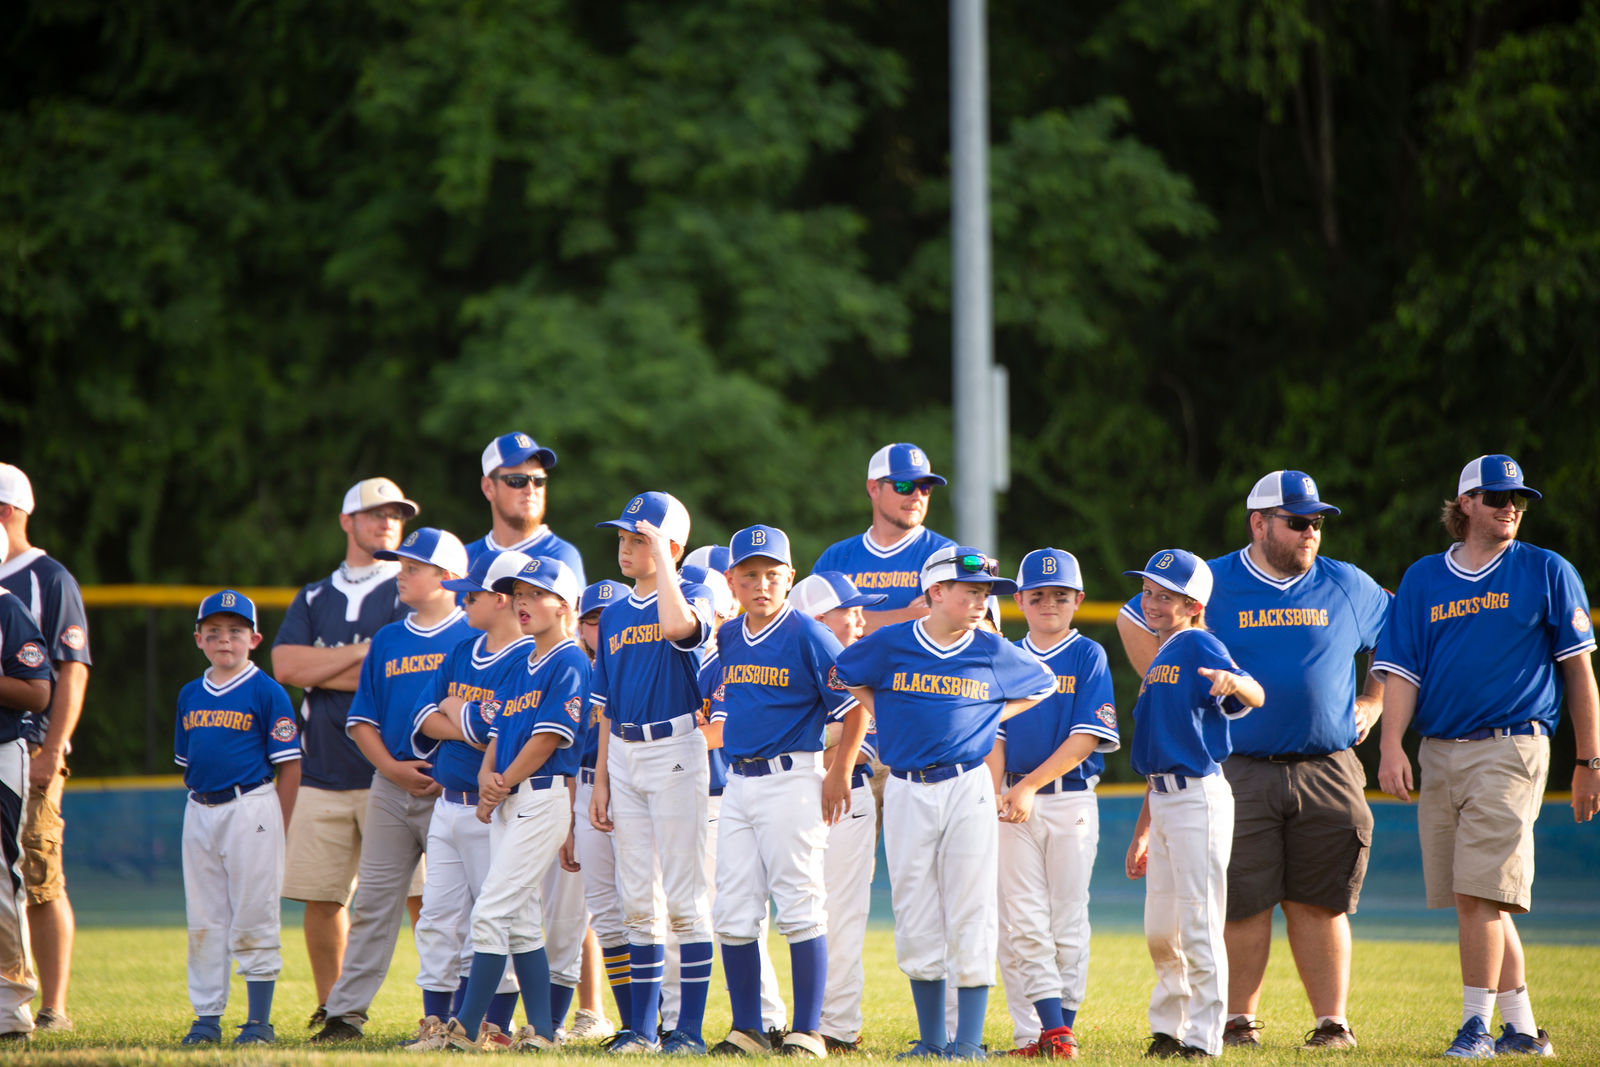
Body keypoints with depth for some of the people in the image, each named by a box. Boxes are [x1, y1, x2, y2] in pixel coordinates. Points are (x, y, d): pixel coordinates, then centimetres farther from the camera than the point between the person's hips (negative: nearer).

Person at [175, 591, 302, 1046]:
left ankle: (260, 1020, 1)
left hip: (251, 808, -6)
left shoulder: (267, 692, -4)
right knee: (203, 920, 8)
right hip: (200, 812, 6)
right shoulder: (190, 695, 12)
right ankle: (207, 1017, 13)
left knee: (253, 919, -3)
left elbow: (289, 766, -6)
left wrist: (275, 829, -9)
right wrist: (201, 809, 10)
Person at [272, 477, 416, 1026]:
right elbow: (285, 665, 2)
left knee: (420, 892, -9)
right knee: (320, 897, 2)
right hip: (324, 771, 4)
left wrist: (324, 670, -1)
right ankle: (330, 1008, 12)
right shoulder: (314, 598, 18)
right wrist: (364, 653, -4)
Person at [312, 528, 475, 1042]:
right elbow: (362, 720, 13)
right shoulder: (387, 641, 13)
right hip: (389, 785, 4)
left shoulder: (473, 637, -1)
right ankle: (346, 1013, 7)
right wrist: (392, 767, -4)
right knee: (372, 902, 5)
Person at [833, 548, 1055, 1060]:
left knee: (971, 915, -4)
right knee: (915, 920, 4)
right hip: (906, 792, 0)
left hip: (967, 789, 0)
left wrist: (991, 718, 7)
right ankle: (930, 1039, 13)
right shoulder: (890, 644, 0)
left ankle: (968, 1038, 0)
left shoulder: (993, 652, 2)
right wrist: (883, 716, 8)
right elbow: (842, 676, 17)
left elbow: (1043, 685, 18)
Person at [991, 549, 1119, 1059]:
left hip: (1071, 801, -2)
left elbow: (1085, 739, -7)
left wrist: (1031, 786, -13)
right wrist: (993, 795, -9)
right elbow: (995, 737, 8)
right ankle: (1044, 1029, -7)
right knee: (1021, 922, -6)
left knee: (1067, 921, 0)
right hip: (1014, 804, 2)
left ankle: (1059, 1027, 5)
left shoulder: (1089, 656, 2)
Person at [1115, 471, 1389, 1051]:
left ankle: (1332, 1021, 5)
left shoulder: (1350, 588, 9)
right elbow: (1135, 620, 11)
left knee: (1320, 904, 2)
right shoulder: (1213, 584, 1)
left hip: (1329, 774, 2)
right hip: (1238, 772, -2)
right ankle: (1238, 1020, 8)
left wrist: (1373, 704, 12)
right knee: (1242, 904, -1)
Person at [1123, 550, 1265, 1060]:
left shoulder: (1198, 645, -8)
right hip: (1163, 803, 9)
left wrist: (1233, 683, -49)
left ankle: (1203, 1037, -3)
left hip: (1199, 799, -9)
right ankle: (1167, 1031, 23)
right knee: (1159, 931, 13)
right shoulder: (1158, 661, 18)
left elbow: (1255, 696, -25)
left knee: (1198, 924, -6)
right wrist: (1141, 832, 23)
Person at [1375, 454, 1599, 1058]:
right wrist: (1392, 746, -7)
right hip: (1438, 753, 4)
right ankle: (1521, 1029, 14)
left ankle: (1476, 1024, -7)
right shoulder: (1423, 579, 13)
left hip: (1509, 748, -4)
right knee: (1474, 898, 6)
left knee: (1480, 893, -13)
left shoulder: (1547, 573, 5)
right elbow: (1401, 671, 8)